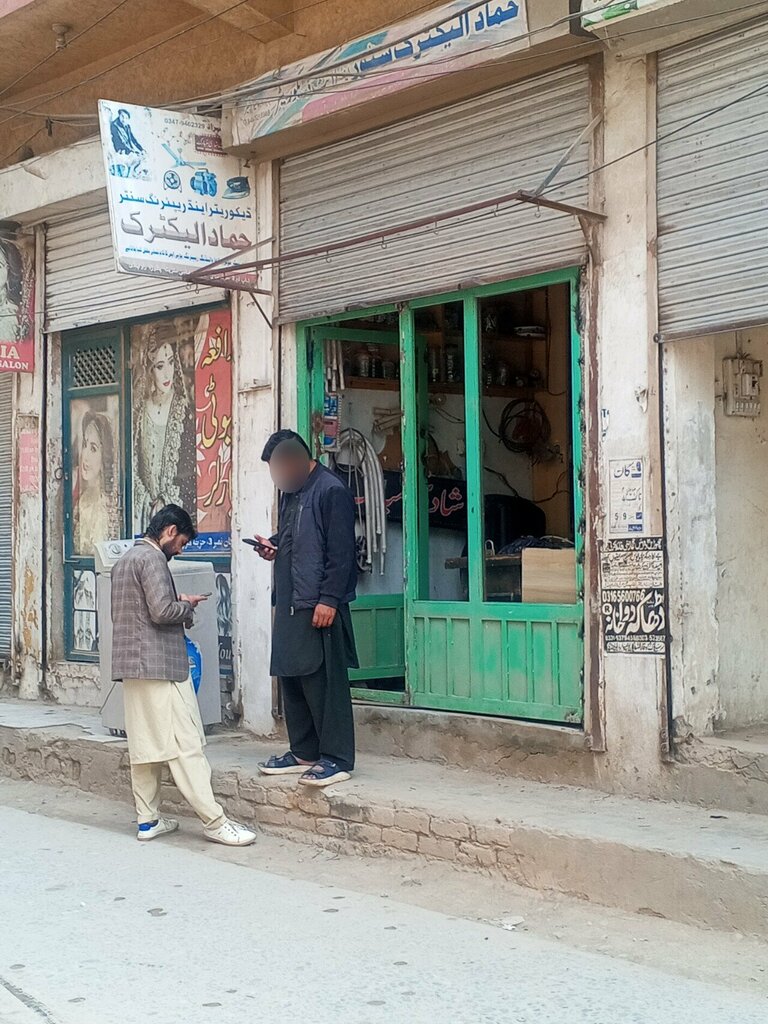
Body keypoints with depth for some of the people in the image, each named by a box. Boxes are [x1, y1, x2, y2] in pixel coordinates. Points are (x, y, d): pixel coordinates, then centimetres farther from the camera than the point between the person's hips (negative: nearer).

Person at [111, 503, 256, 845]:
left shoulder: (125, 560, 18)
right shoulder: (152, 559, -12)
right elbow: (162, 612, -21)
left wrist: (178, 603, 14)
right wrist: (187, 605, -2)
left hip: (132, 664, 10)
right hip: (159, 664, -10)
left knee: (144, 745, 10)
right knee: (185, 745, -9)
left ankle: (148, 820, 12)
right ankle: (214, 822, -8)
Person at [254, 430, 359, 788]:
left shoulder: (331, 491, -10)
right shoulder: (290, 493, 17)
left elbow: (341, 551, -15)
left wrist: (329, 600, -19)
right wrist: (273, 546, 10)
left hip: (319, 605, -9)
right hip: (290, 603, 9)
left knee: (325, 683, -6)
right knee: (291, 678, 12)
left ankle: (336, 759, 0)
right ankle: (304, 752, 21)